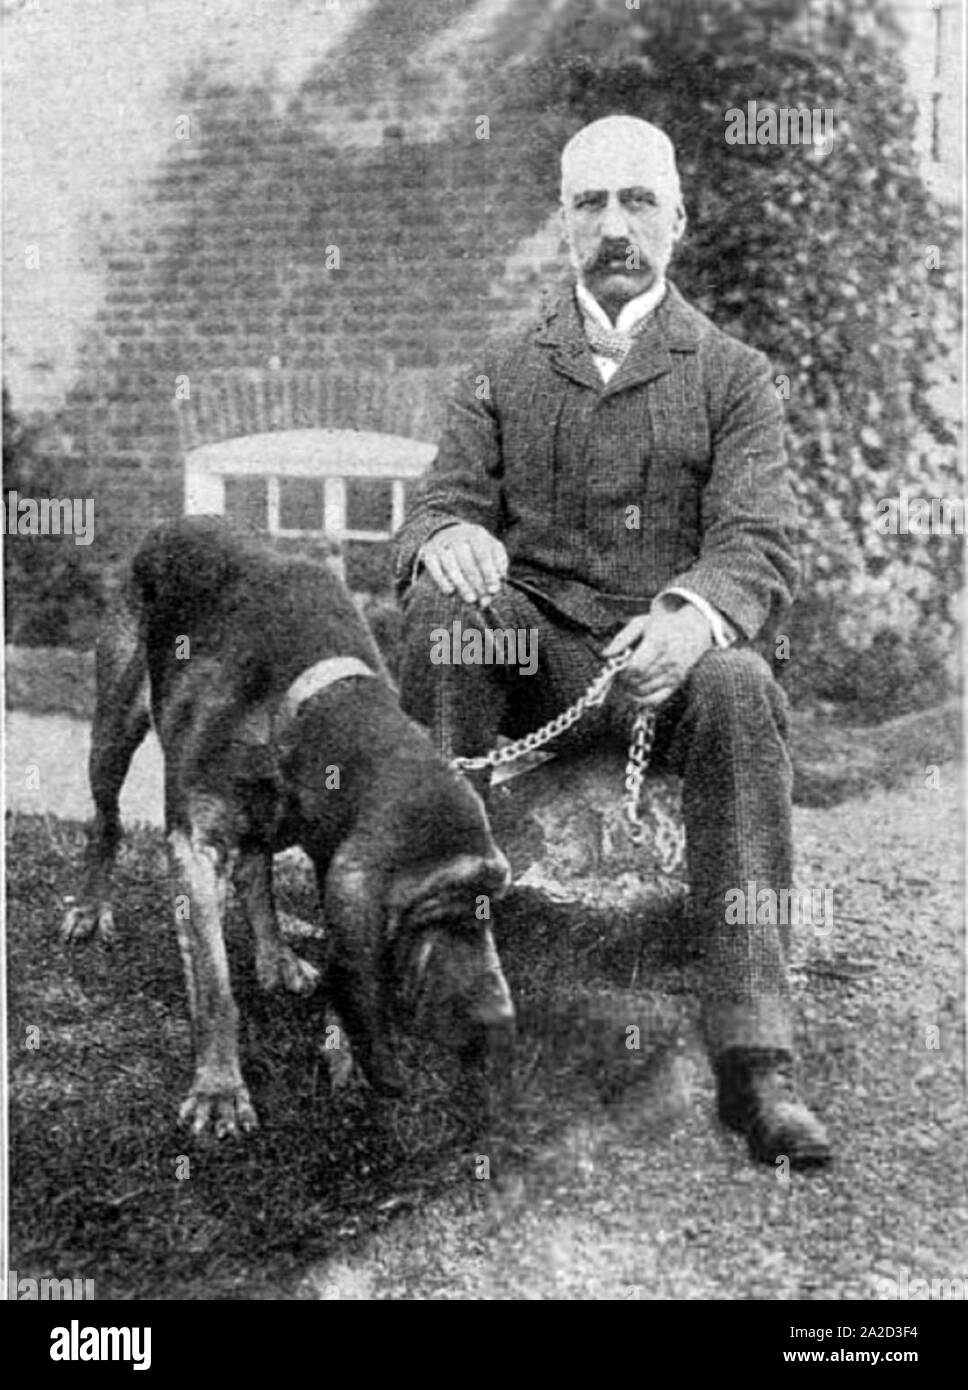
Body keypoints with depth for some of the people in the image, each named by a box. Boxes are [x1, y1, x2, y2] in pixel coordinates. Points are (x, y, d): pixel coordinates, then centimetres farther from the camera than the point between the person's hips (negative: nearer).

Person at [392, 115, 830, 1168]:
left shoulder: (732, 374, 10)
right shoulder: (506, 371, 18)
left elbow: (760, 547, -3)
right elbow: (436, 506, 8)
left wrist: (692, 615, -28)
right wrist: (445, 537, -20)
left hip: (664, 654, -1)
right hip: (531, 643, 2)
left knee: (739, 686, -35)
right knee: (444, 600, -30)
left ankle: (753, 1056, -36)